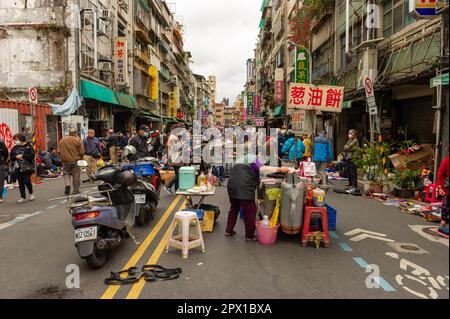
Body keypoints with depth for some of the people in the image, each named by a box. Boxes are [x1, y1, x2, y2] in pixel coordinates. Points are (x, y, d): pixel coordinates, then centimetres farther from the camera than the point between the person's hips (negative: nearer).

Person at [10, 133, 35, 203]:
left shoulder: (29, 146, -3)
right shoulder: (15, 147, 12)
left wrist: (22, 156, -15)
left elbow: (32, 155, -14)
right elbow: (11, 156, 12)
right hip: (18, 168, 5)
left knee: (26, 181, -11)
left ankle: (31, 193, 15)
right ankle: (23, 197, 15)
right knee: (20, 183, 7)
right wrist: (16, 156, -8)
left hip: (27, 167, -5)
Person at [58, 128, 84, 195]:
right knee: (76, 175, 7)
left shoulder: (62, 140, 6)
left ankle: (67, 184, -6)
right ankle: (76, 190, 11)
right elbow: (81, 152, -8)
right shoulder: (78, 140, -6)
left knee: (66, 173, 18)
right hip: (75, 160, -2)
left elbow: (59, 151, 7)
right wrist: (81, 158, 8)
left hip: (65, 160, 3)